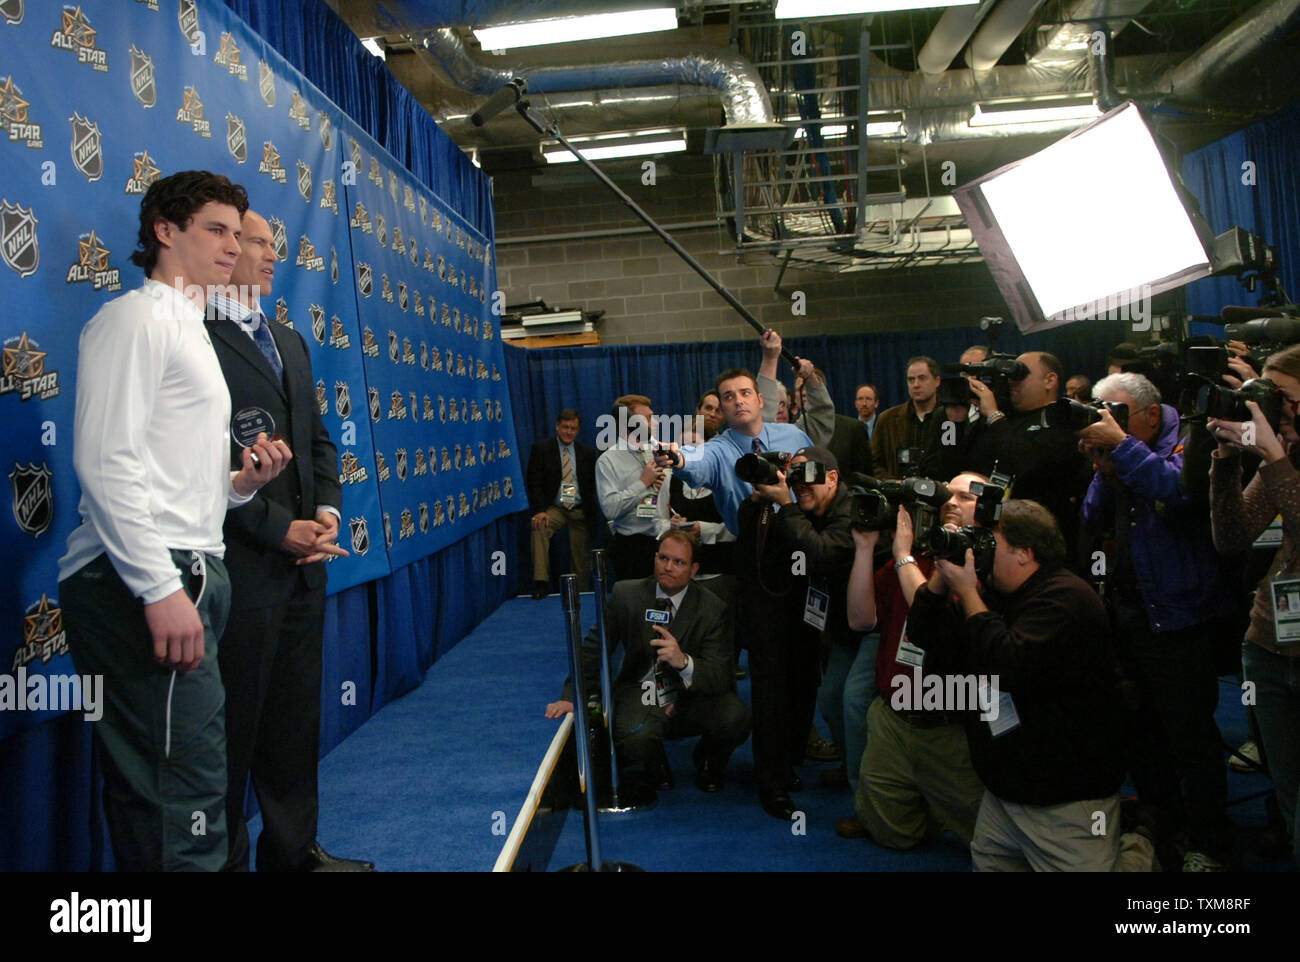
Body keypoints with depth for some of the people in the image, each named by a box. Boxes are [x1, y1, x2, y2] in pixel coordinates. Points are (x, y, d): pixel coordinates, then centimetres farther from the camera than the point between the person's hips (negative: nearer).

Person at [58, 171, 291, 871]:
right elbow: (104, 461, -15)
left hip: (183, 580, 10)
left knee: (153, 799, 14)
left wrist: (239, 484, 7)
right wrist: (161, 589, -21)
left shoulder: (190, 332, 26)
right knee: (182, 801, -12)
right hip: (139, 585, -10)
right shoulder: (136, 318, -3)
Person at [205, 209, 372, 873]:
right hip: (241, 564, -8)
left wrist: (328, 509, 3)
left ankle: (293, 850, 30)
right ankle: (223, 857, 20)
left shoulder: (289, 341, 19)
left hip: (303, 564, 8)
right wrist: (279, 528, -16)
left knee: (295, 721, 16)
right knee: (234, 725, 4)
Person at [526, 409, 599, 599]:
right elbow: (533, 483, -6)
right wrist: (540, 510, -19)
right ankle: (541, 583, -32)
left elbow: (592, 486, 9)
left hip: (579, 511, 3)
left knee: (582, 559, 3)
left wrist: (592, 515, -2)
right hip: (554, 508, -3)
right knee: (539, 526, -33)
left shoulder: (587, 452, 8)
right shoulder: (541, 449, 0)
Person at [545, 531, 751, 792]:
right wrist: (573, 697, -6)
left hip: (693, 699, 1)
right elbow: (594, 648, 5)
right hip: (640, 697, 0)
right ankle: (656, 764, 7)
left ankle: (708, 764, 8)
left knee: (735, 717, -29)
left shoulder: (712, 609, -9)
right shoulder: (626, 594, -3)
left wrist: (683, 661, -37)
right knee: (635, 739, -34)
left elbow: (720, 678, -16)